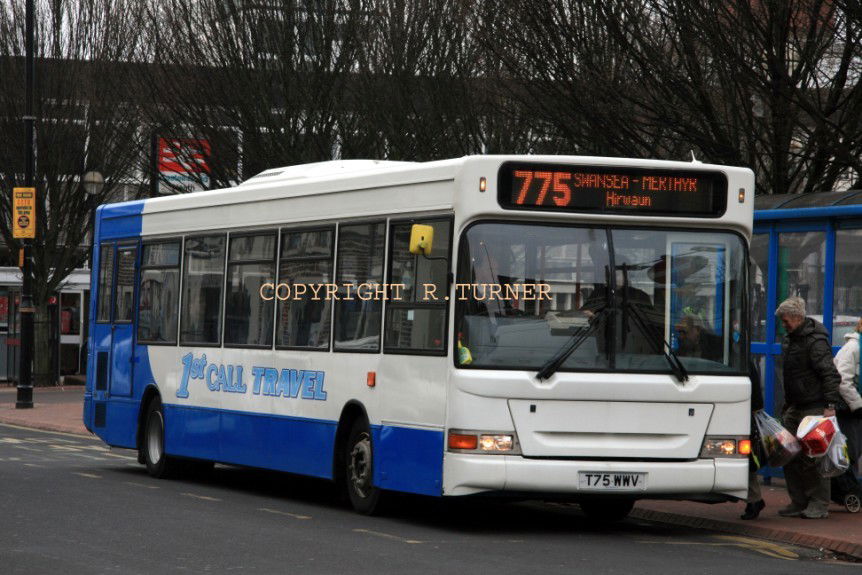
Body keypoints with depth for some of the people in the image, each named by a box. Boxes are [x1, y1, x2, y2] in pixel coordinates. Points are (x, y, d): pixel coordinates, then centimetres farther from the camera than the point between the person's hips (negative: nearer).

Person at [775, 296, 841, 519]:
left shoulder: (815, 341, -13)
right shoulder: (788, 339, 15)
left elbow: (830, 375, -17)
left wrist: (830, 405, -23)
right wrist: (786, 404, 25)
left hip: (813, 408, -9)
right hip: (793, 408, 9)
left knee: (813, 456, -8)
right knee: (790, 456, 6)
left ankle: (819, 505, -3)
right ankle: (798, 503, 12)